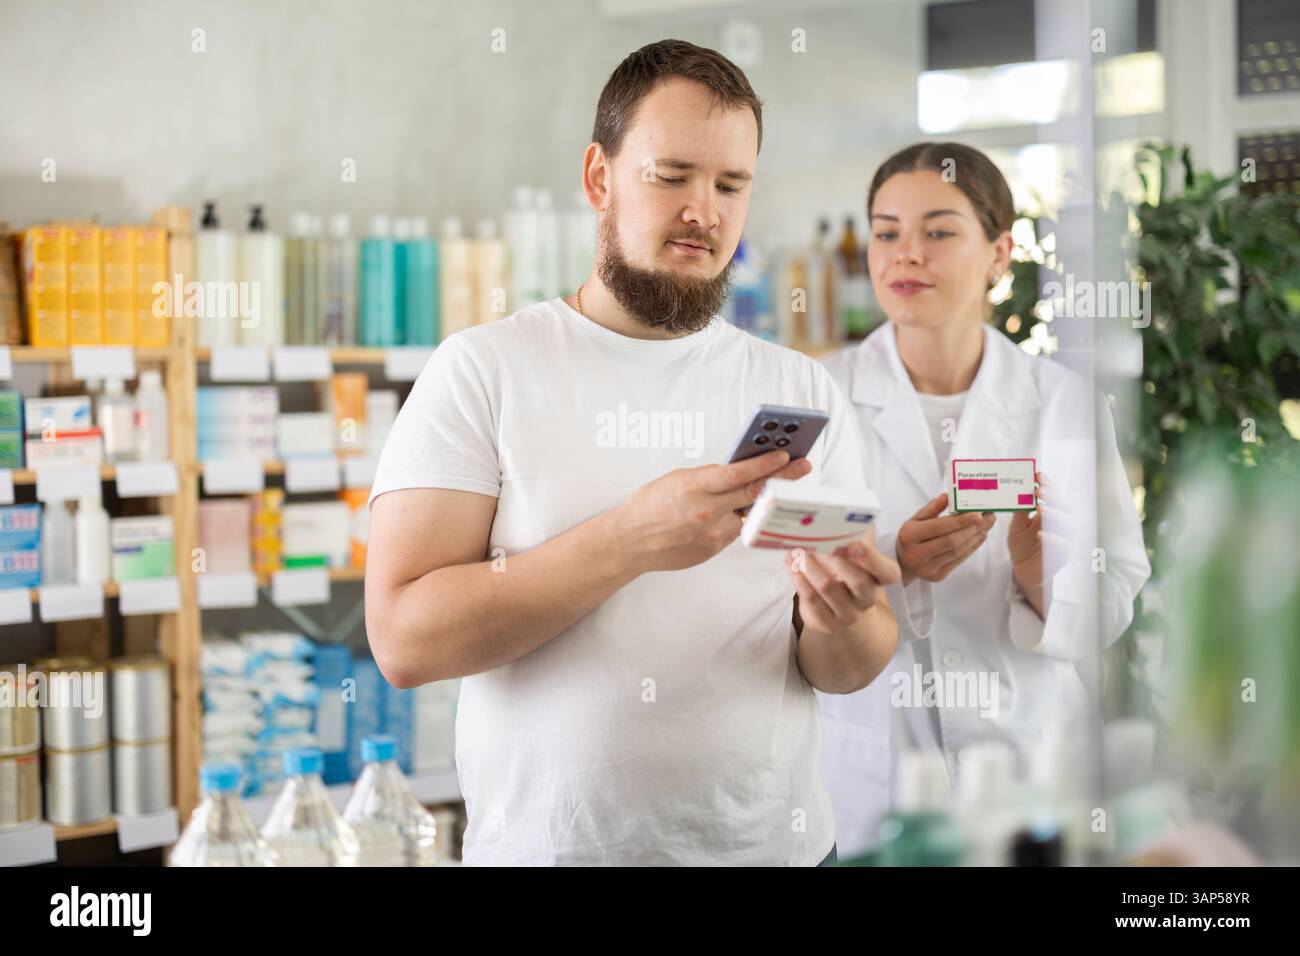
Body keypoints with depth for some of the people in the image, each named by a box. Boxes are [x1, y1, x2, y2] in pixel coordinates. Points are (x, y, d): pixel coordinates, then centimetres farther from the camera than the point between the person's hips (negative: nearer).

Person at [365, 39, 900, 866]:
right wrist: (630, 540, -25)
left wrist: (839, 626, -21)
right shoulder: (482, 369, -6)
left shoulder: (804, 391, 2)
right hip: (544, 841, -2)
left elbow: (853, 668, 2)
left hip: (774, 840, 3)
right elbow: (404, 639, -16)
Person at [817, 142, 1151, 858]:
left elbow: (1113, 607, -1)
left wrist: (1041, 577, -22)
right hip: (865, 773, -1)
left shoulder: (1068, 405, -1)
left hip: (1027, 756, 1)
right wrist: (890, 565, -25)